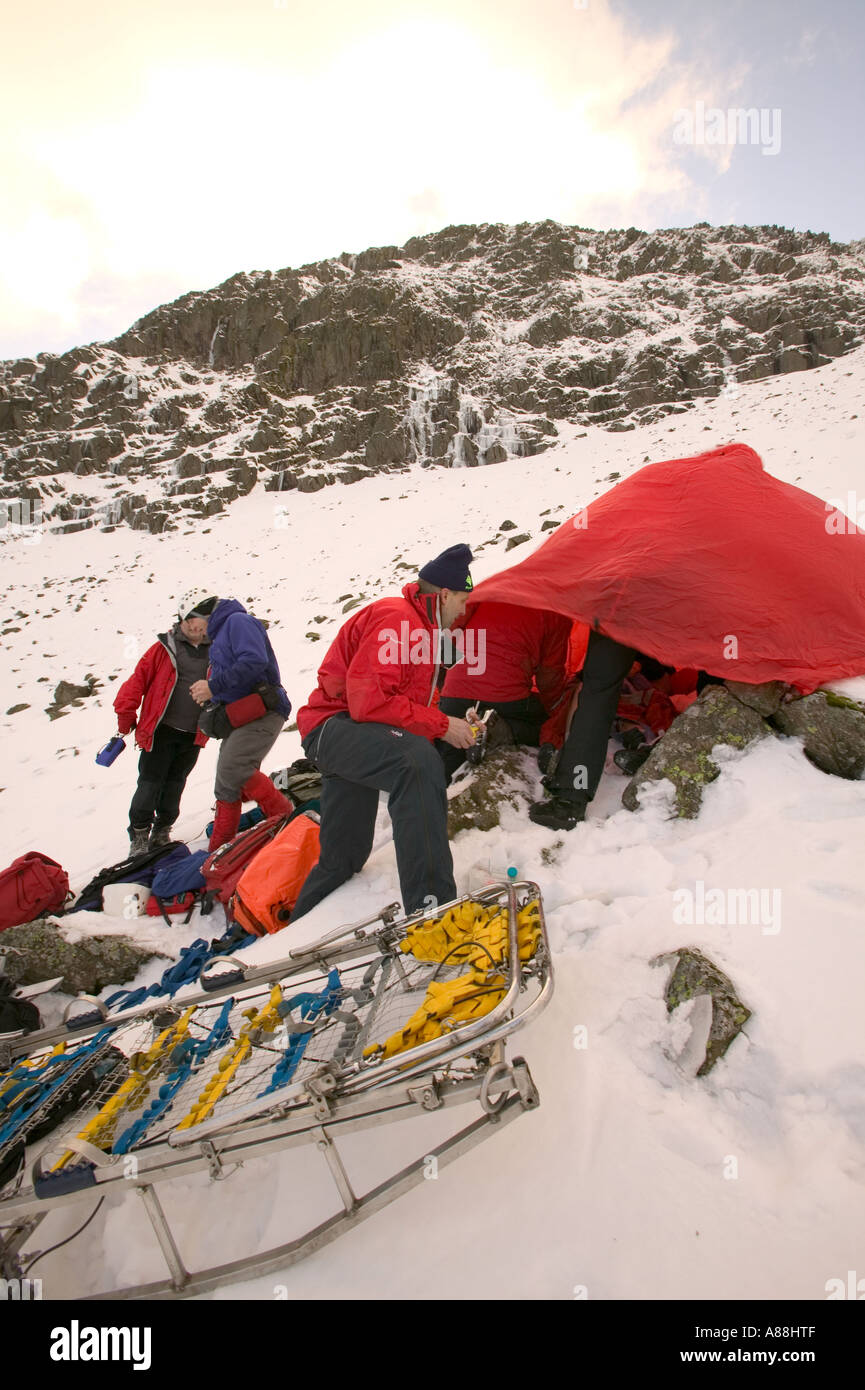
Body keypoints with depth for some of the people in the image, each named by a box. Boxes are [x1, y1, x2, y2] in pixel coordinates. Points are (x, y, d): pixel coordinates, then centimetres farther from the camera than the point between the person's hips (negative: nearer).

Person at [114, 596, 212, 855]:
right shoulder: (166, 647, -4)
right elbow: (138, 680, -2)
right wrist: (125, 719, 1)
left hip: (193, 734, 4)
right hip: (161, 729, -3)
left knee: (174, 785, 13)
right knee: (150, 784, -1)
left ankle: (161, 834, 27)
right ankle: (139, 836, 14)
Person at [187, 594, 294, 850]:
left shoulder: (238, 621, -7)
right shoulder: (221, 634, 24)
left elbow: (254, 661, -24)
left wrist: (214, 686, -20)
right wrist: (211, 696, 12)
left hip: (263, 712, -10)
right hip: (239, 718, 10)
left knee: (231, 768, -25)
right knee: (226, 787, 9)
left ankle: (284, 815, -11)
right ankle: (219, 849, 19)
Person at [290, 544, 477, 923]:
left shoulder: (422, 628, 18)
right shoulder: (396, 620, -16)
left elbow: (415, 701, 23)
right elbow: (367, 700, -27)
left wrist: (455, 726, 9)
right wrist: (440, 725, -21)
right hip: (335, 725, -11)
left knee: (342, 857, 14)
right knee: (417, 759, -39)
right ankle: (431, 909, -44)